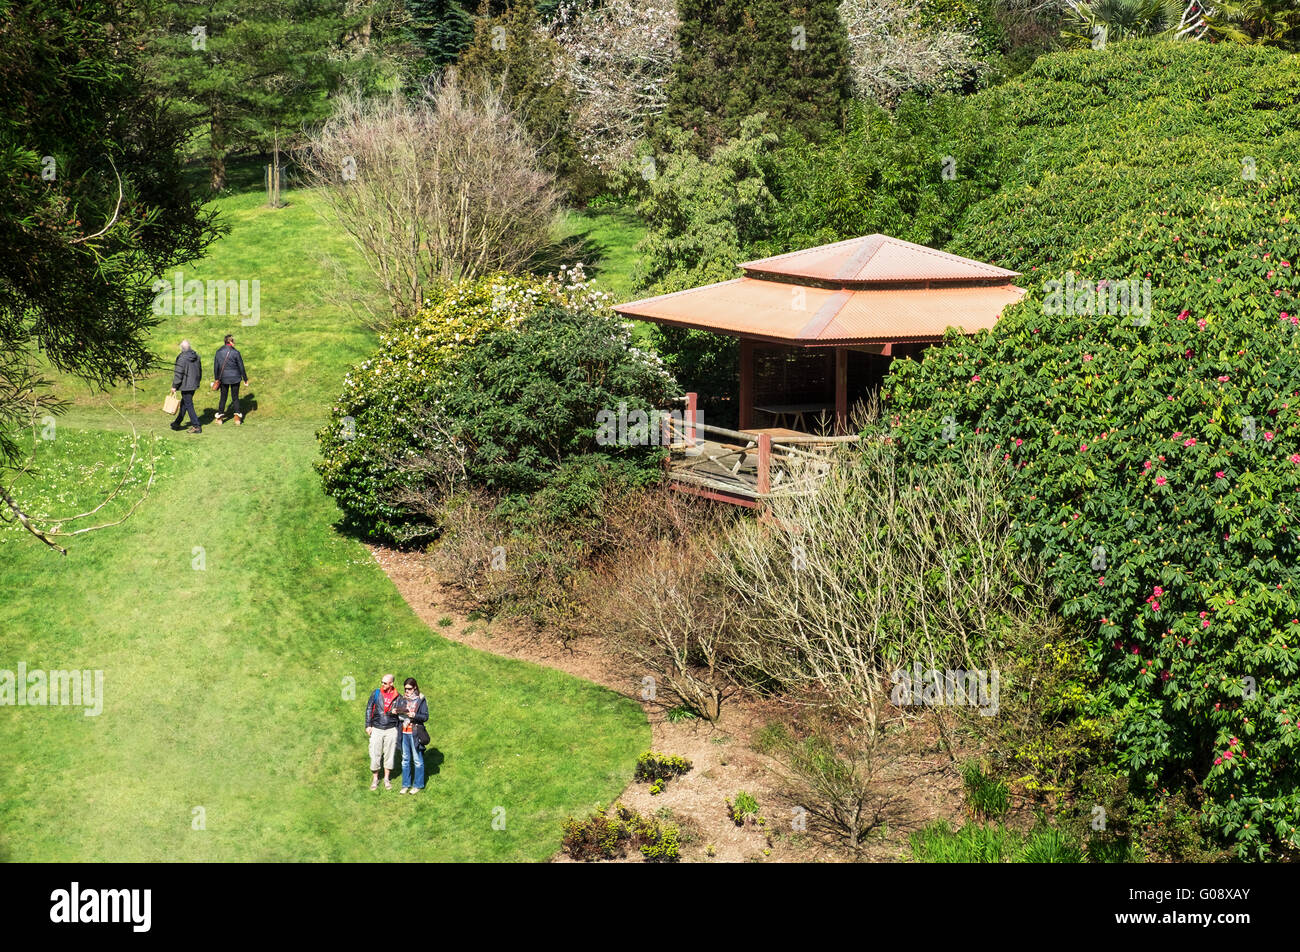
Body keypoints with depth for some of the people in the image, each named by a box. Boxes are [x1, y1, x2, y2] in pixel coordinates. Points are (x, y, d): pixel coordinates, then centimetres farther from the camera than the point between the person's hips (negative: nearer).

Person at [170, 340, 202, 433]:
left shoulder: (182, 358, -20)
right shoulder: (196, 357, 4)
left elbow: (178, 373, -18)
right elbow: (200, 370, 15)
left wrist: (174, 386, -10)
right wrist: (197, 381, 28)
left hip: (186, 385, -8)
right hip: (194, 384, 8)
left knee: (188, 405, -2)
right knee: (184, 403, 20)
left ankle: (196, 426, -3)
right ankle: (177, 423, 33)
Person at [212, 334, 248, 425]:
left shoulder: (219, 352, -2)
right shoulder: (235, 353, -12)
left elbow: (215, 366, 4)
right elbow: (241, 367, -6)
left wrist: (216, 378, 15)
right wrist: (245, 379, 4)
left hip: (223, 379, 3)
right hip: (235, 378, -2)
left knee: (223, 398, 12)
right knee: (235, 397, 7)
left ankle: (219, 417, 13)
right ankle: (237, 417, 3)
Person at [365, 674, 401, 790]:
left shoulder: (397, 696, 2)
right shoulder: (376, 693, 3)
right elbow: (369, 709, 6)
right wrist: (368, 725, 0)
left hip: (391, 729, 0)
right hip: (376, 729, 0)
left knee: (389, 755, 5)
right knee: (375, 755, 1)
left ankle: (387, 778, 19)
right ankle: (375, 779, 15)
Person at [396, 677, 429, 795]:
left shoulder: (421, 700, -2)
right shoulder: (402, 700, 13)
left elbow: (425, 717, -7)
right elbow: (398, 715, 17)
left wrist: (414, 716, -22)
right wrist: (395, 712, -5)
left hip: (415, 733, -5)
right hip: (404, 733, 5)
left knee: (417, 760, 0)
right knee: (405, 759, 9)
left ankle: (418, 785, 8)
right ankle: (406, 784, 17)